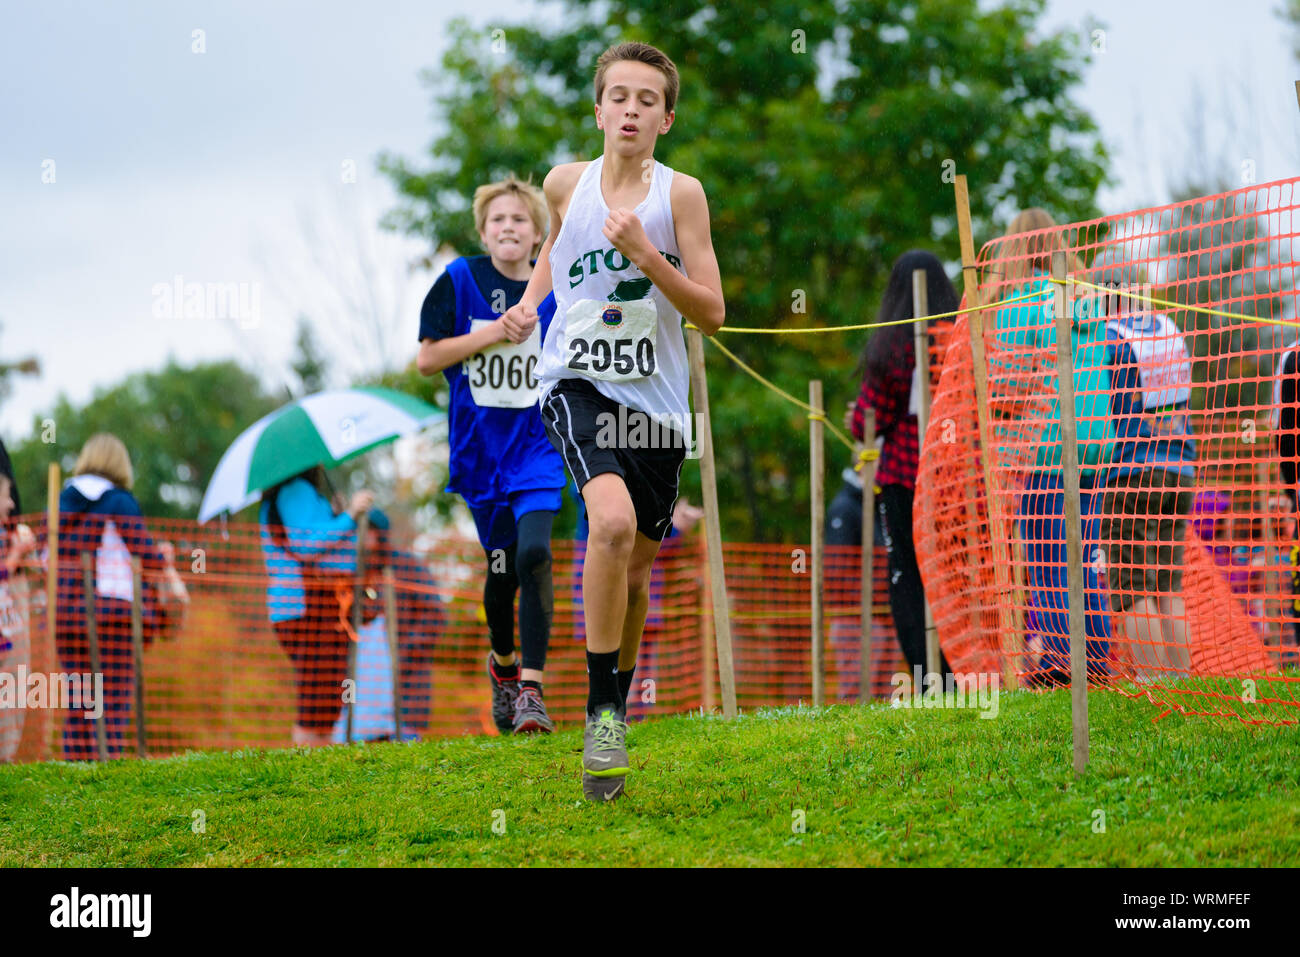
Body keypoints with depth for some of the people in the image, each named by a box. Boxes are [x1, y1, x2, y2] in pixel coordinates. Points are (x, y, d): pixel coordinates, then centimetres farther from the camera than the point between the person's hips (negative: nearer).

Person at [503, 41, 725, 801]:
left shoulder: (680, 194, -4)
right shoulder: (566, 183, 2)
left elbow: (712, 313, -7)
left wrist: (645, 254, -19)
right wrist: (530, 302, 9)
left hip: (655, 400, 1)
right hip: (576, 384, -1)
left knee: (635, 572, 11)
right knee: (613, 521, -27)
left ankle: (619, 702, 36)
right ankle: (601, 711, -18)